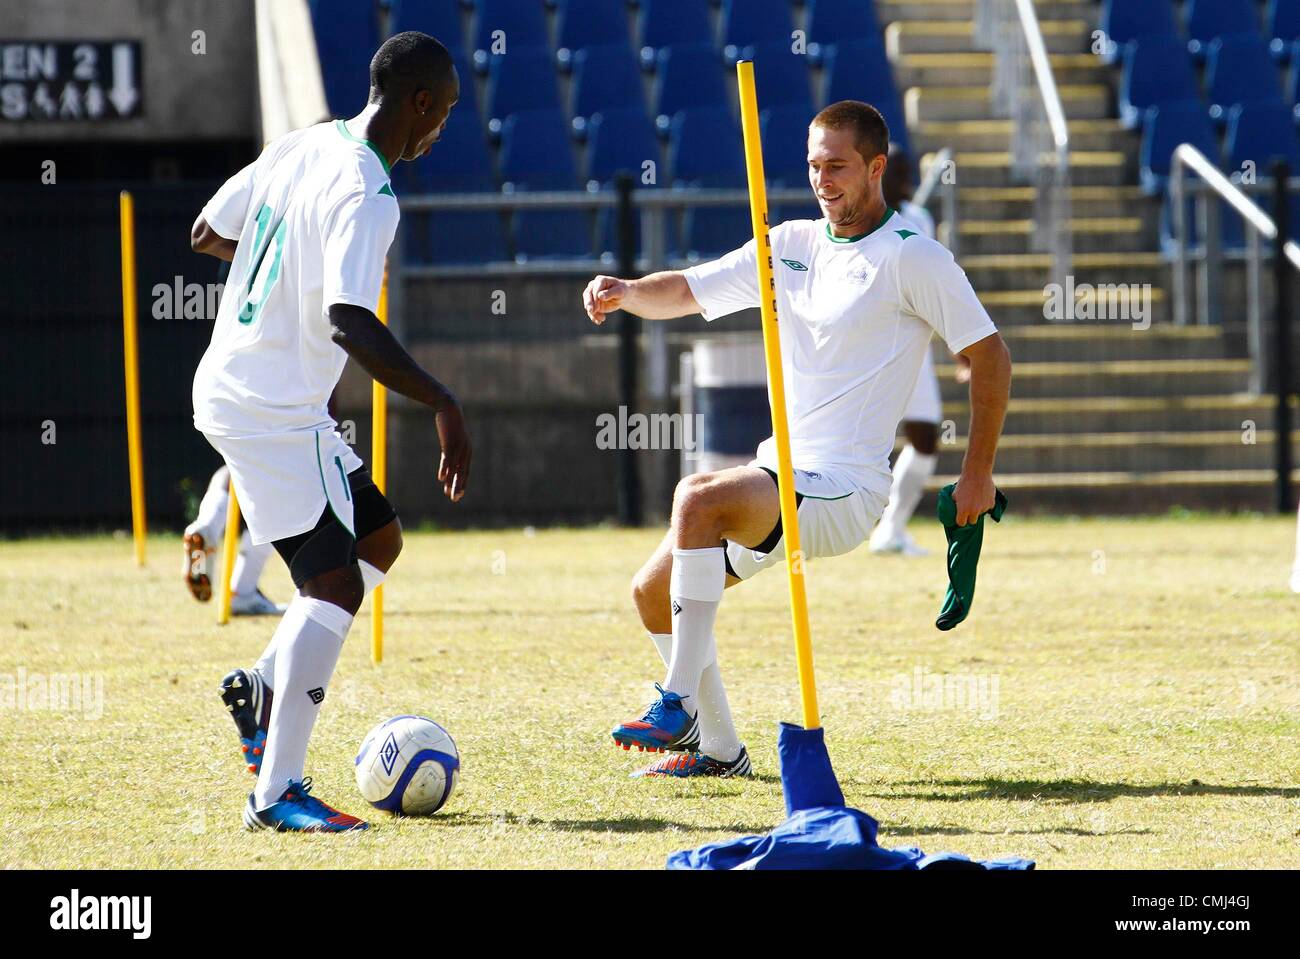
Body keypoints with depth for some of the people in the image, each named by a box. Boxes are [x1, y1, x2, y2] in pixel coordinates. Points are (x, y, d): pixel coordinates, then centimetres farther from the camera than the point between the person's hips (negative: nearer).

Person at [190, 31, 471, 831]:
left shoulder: (300, 147, 6)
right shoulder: (365, 197, -21)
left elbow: (208, 233, 19)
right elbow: (349, 324, -33)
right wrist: (443, 404, -33)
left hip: (230, 389, 10)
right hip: (273, 413, -10)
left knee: (379, 538, 20)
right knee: (334, 586, -13)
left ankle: (265, 686, 18)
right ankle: (277, 792, -17)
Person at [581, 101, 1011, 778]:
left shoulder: (914, 258, -8)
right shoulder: (792, 245, 12)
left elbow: (990, 355, -6)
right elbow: (686, 292, 14)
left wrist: (978, 474, -8)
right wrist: (626, 292, -9)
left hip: (845, 489, -8)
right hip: (782, 474, 8)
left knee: (698, 498, -32)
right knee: (652, 590, 7)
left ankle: (678, 703, -28)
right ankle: (719, 749, 17)